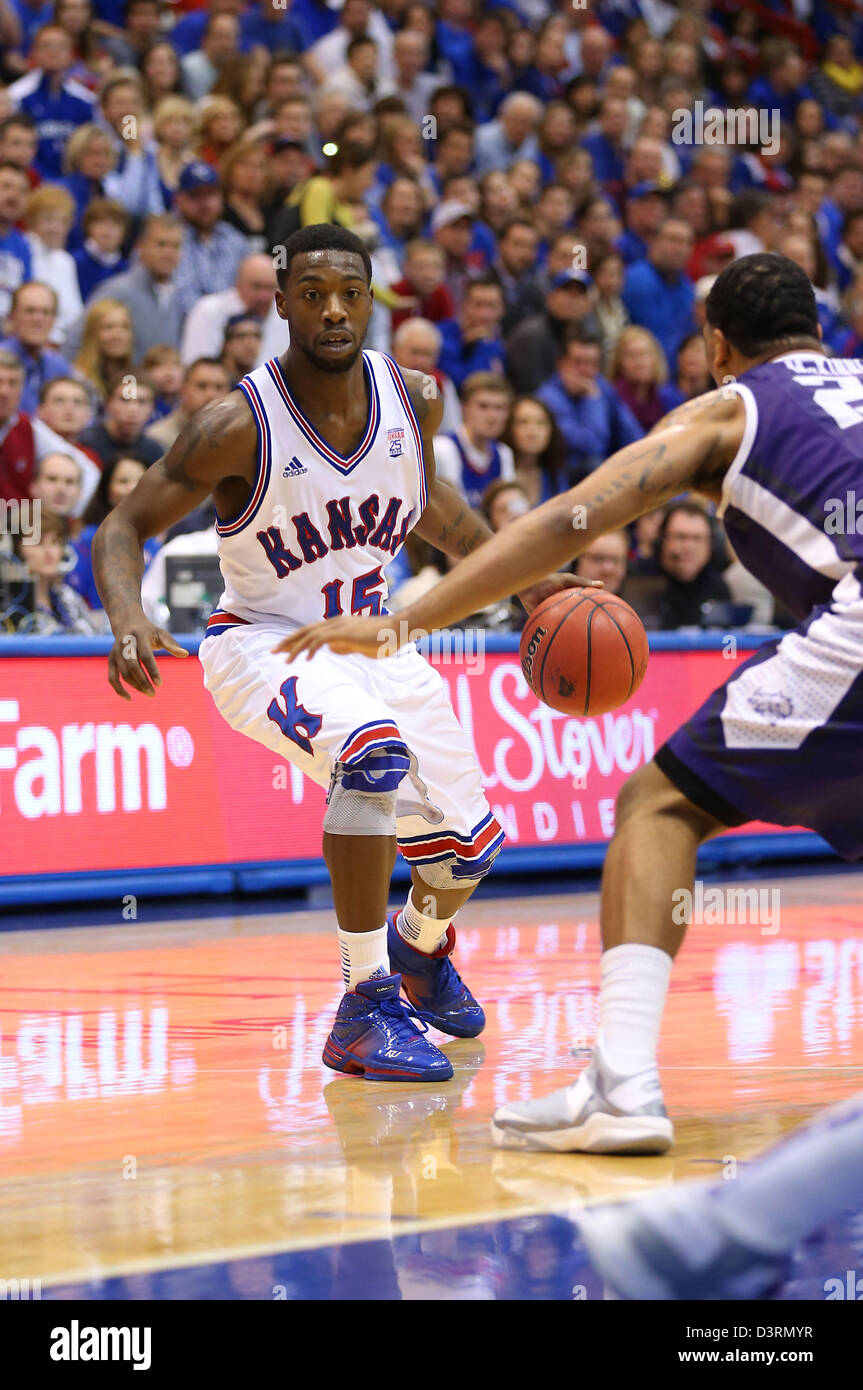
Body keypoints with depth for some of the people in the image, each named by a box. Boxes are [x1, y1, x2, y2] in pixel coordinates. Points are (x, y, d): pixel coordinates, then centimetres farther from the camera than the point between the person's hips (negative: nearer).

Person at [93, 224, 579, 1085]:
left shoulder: (410, 400, -8)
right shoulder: (241, 424, -23)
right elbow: (125, 527, -18)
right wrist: (128, 618, -38)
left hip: (371, 639, 6)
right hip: (264, 647, -6)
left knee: (469, 845, 11)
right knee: (376, 752, -37)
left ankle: (421, 941, 50)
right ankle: (365, 1007, -30)